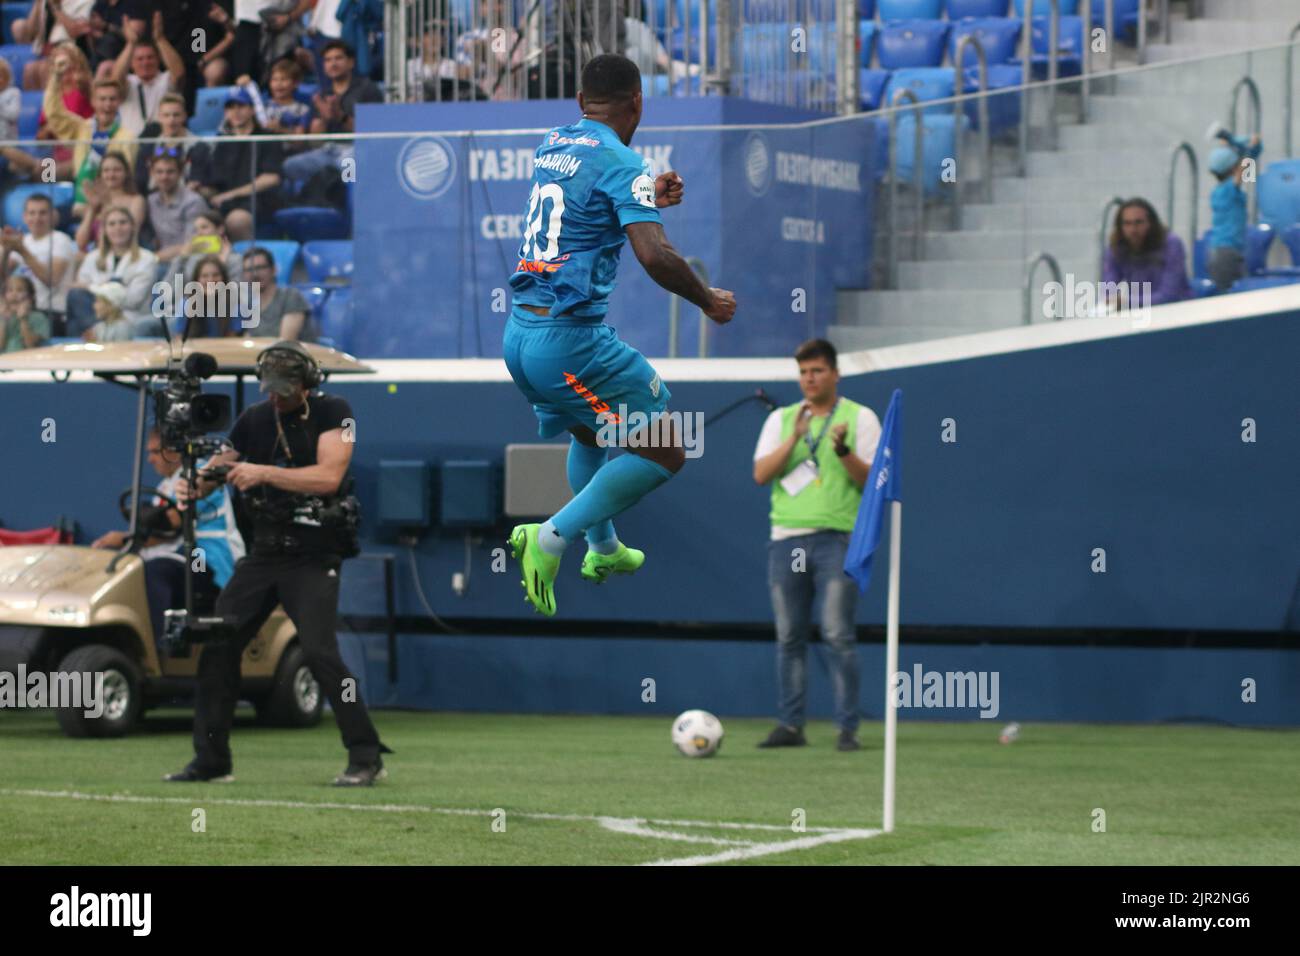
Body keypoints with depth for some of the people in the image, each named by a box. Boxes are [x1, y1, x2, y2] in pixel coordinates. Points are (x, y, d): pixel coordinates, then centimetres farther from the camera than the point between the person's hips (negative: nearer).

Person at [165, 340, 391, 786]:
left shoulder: (332, 413, -8)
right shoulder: (254, 419, 7)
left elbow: (328, 477, -20)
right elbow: (216, 469, 7)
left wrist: (263, 473, -27)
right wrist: (193, 486, -17)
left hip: (314, 556, -6)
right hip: (264, 553, 6)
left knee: (319, 651, -19)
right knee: (218, 645, 1)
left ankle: (366, 755, -10)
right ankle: (210, 759, 12)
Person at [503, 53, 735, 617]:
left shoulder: (551, 145, 12)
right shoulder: (621, 162, -12)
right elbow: (654, 256, -22)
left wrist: (648, 200, 35)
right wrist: (708, 302, -7)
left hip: (518, 334, 9)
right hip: (569, 340, -9)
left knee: (590, 432, 33)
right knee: (663, 454, -1)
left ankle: (602, 549, 42)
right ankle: (552, 538, -10)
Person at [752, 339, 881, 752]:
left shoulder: (860, 418, 5)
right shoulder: (781, 420, 13)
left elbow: (872, 481, -1)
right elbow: (761, 474, 1)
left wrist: (844, 452, -18)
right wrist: (796, 436, -11)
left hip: (836, 538, -3)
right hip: (787, 538, 3)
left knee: (838, 635, -9)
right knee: (789, 637, 4)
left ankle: (847, 728, -7)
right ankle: (791, 726, 9)